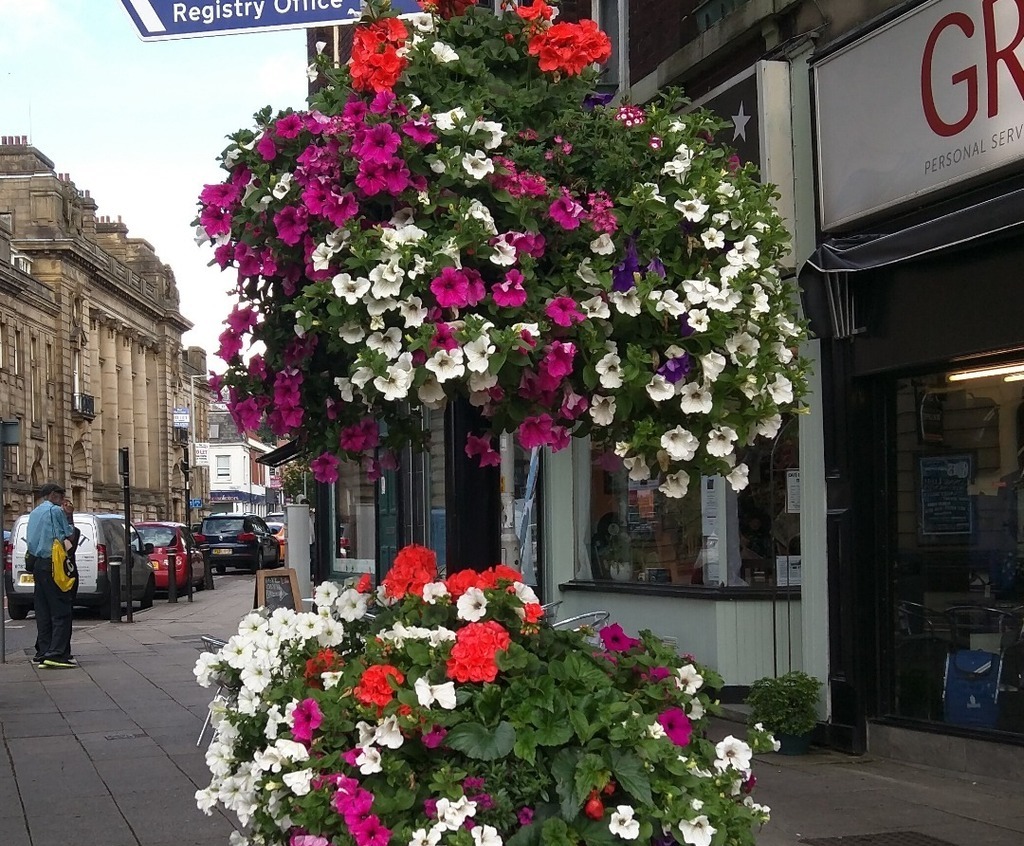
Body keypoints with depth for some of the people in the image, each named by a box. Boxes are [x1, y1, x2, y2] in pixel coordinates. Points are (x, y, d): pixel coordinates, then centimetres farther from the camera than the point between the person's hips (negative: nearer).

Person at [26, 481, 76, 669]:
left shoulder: (34, 513, 19)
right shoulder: (56, 511, -6)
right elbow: (67, 536, -5)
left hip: (36, 564, 9)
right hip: (52, 564, -9)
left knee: (43, 611, 10)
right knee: (61, 611, -9)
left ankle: (43, 653, 11)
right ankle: (57, 654, -16)